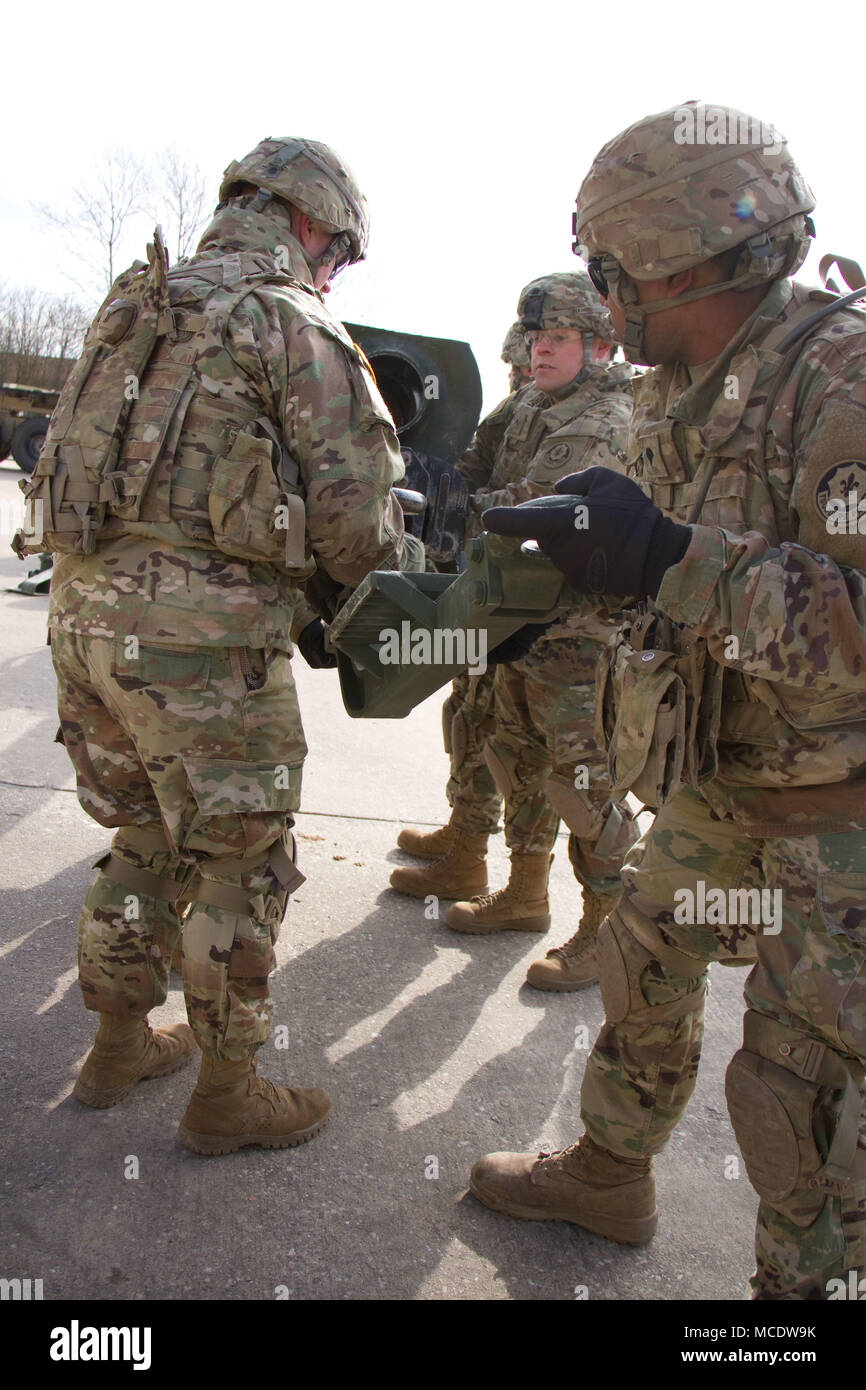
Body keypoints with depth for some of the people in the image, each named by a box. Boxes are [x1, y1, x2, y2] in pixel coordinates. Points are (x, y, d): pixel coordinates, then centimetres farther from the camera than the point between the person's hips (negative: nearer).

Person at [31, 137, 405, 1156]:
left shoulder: (131, 308, 18)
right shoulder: (296, 326, -5)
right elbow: (353, 511, -11)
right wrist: (374, 576, 14)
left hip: (84, 609, 8)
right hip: (205, 633, -7)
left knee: (146, 836, 23)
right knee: (240, 868, 8)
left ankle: (119, 1044, 37)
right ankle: (226, 1093, 23)